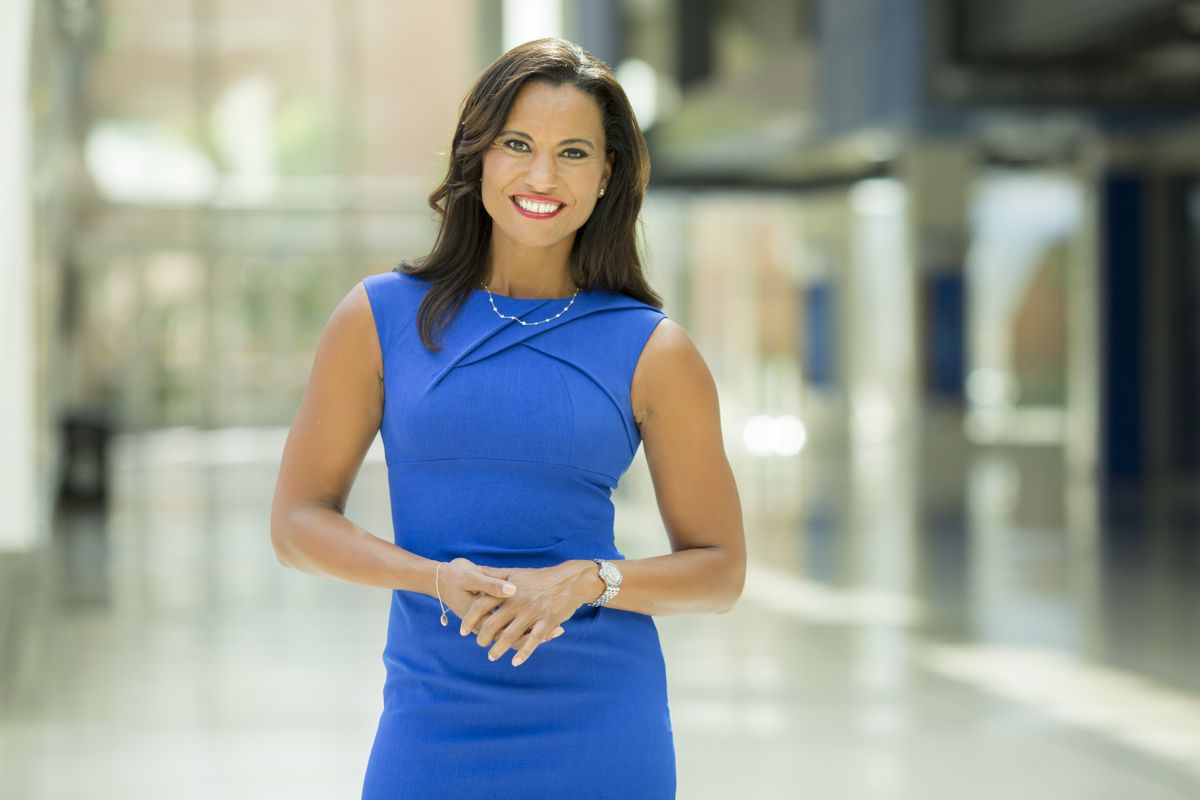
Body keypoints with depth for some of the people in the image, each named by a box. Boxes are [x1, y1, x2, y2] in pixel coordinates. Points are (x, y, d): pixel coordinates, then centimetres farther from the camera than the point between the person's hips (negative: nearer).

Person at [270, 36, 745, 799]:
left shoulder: (652, 352, 1)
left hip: (600, 732, 0)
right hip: (436, 717, 0)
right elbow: (298, 520, 3)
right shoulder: (382, 318, 3)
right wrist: (438, 579, -13)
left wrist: (587, 581, -14)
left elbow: (720, 570, 4)